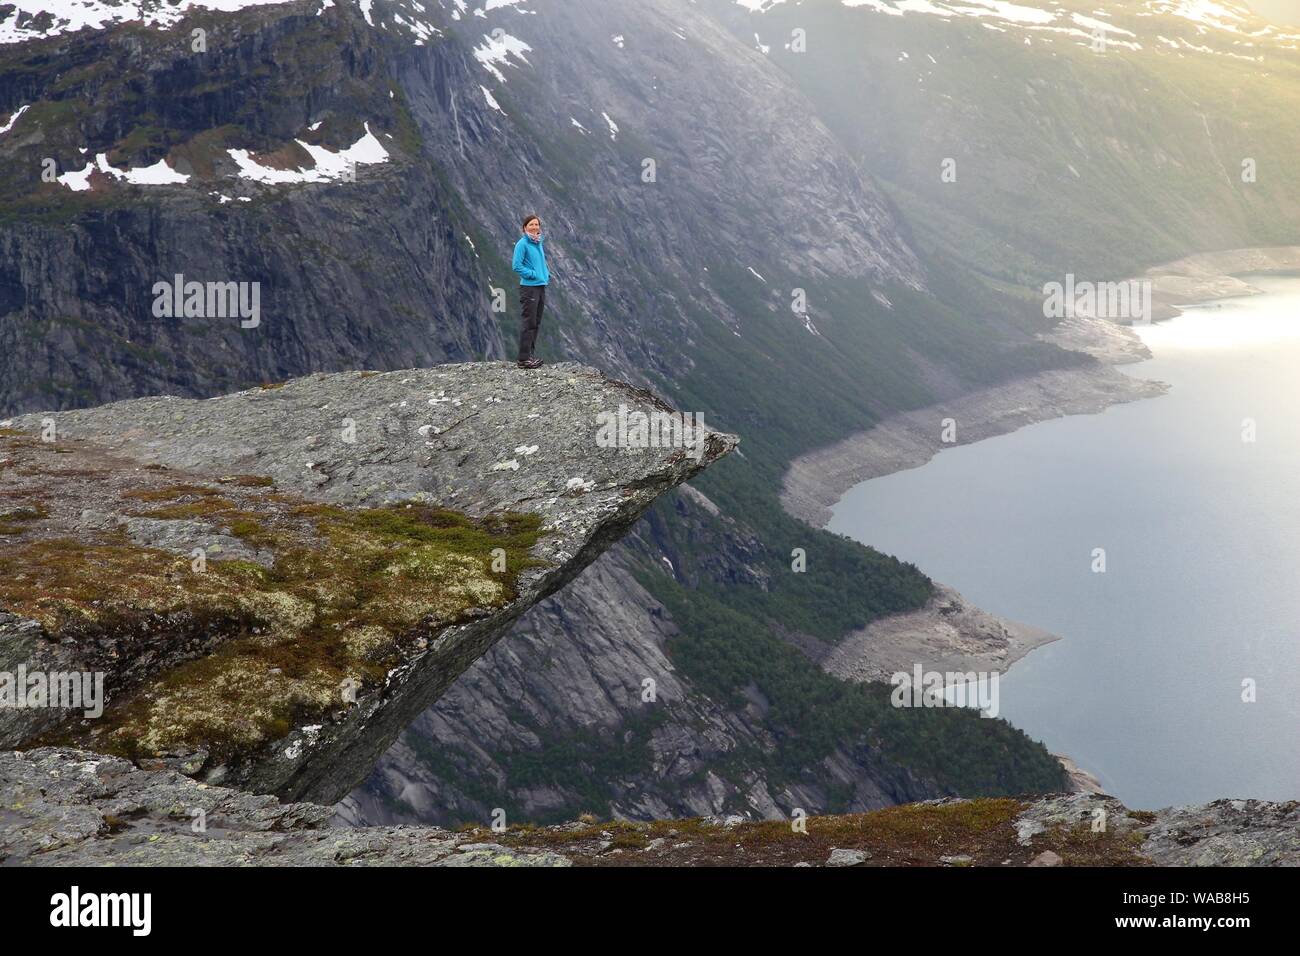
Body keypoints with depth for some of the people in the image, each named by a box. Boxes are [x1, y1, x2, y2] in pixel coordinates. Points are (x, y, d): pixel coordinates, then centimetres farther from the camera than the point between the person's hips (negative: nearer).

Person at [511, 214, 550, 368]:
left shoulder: (539, 243, 13)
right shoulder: (522, 244, -11)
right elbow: (516, 266, -15)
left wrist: (546, 274, 10)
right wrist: (533, 274, -16)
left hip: (541, 286, 8)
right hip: (529, 287, -8)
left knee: (536, 323, 12)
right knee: (528, 323, -8)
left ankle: (529, 354, 19)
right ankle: (524, 358, -6)